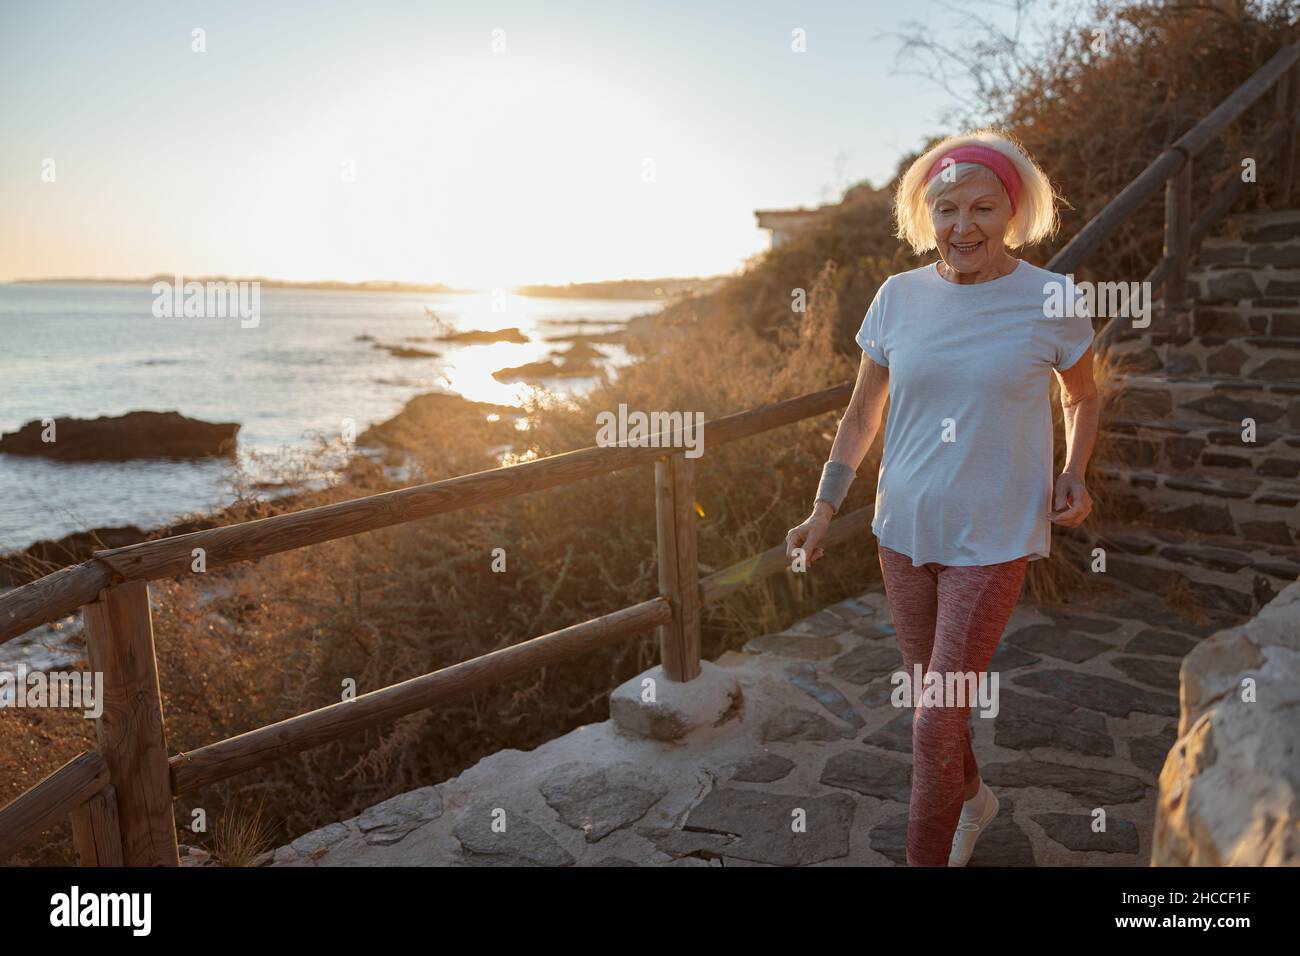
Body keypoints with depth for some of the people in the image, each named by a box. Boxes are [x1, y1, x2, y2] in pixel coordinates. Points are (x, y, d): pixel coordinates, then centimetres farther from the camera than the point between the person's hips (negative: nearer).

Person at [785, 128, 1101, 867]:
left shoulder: (1054, 301, -9)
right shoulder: (899, 297, -2)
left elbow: (1083, 399, 9)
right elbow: (861, 418, 4)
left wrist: (1075, 474, -9)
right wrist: (824, 512, -3)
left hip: (993, 541, -3)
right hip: (904, 530, 4)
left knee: (935, 723, -4)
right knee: (932, 692, 20)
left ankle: (927, 859, 19)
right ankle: (972, 799, 49)